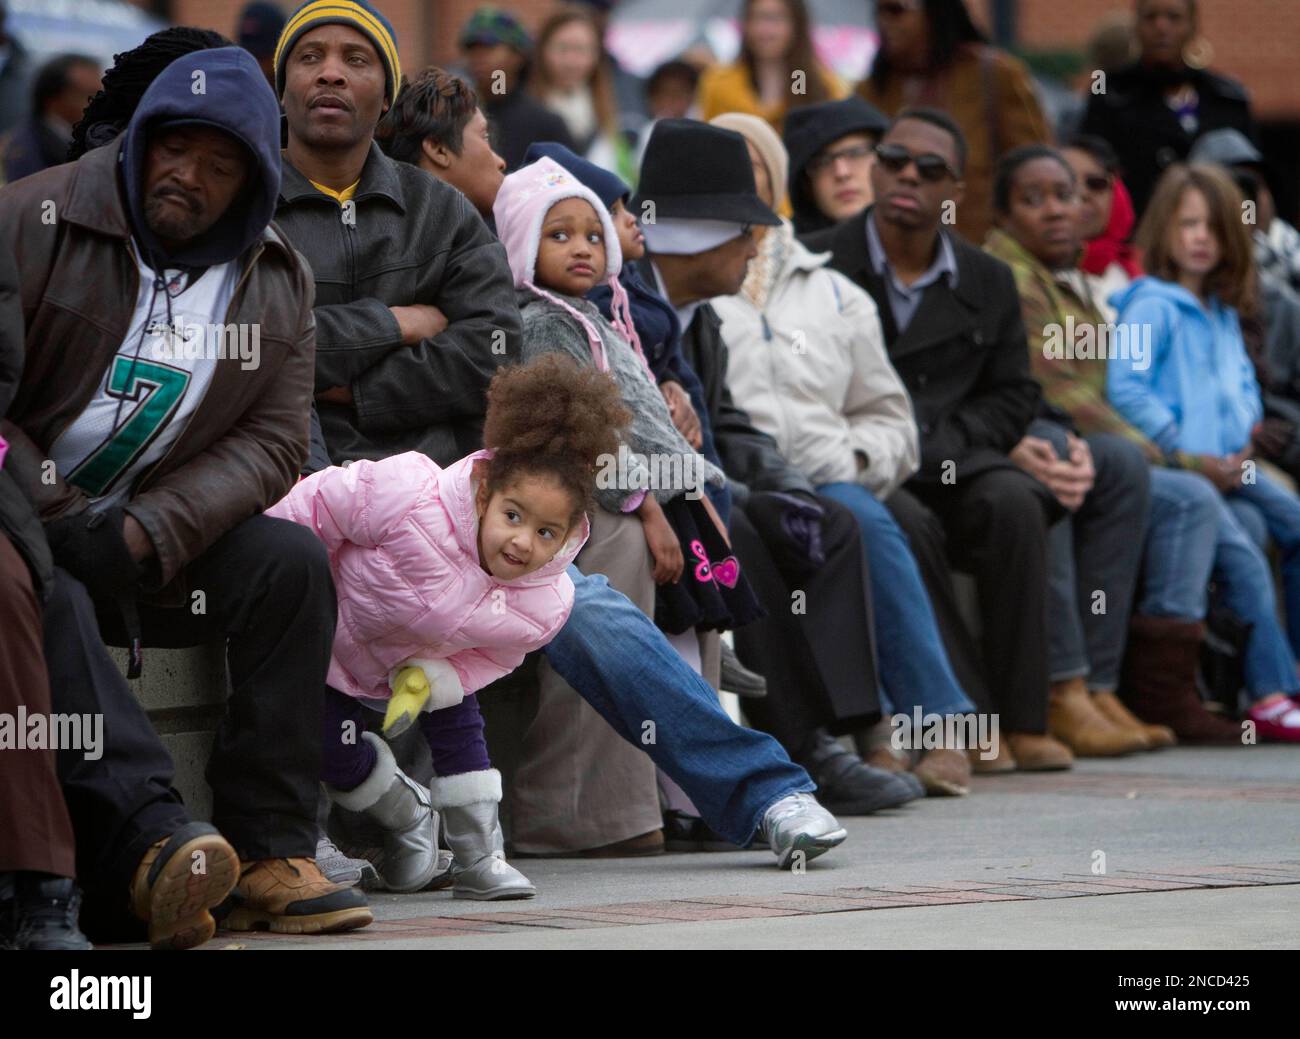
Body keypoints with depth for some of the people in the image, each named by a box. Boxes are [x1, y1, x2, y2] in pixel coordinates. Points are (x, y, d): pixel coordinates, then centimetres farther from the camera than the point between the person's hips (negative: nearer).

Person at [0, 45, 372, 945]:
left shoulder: (280, 285, 5)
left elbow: (273, 442, -3)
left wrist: (146, 530, -19)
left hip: (155, 538, 4)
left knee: (292, 561, -19)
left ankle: (269, 852, -23)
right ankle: (150, 833, -53)